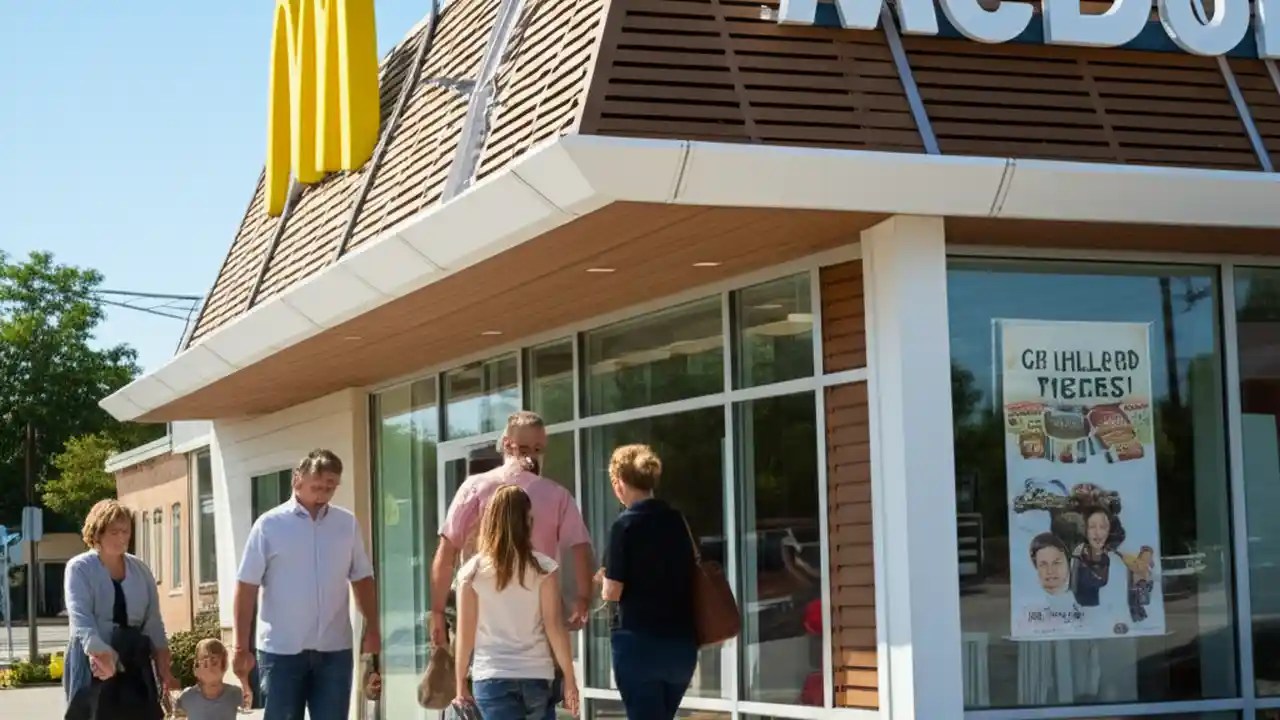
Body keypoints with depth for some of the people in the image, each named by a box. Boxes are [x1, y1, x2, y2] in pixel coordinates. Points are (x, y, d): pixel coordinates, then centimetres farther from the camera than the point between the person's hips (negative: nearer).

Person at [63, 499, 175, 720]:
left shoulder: (141, 570, 13)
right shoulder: (80, 568, -1)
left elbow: (153, 623, 11)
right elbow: (80, 617, -15)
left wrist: (164, 670, 3)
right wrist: (101, 655, -30)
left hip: (134, 663, 4)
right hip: (93, 664, -4)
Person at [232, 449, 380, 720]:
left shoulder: (347, 523, 6)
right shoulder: (270, 524, -3)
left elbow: (362, 578, 12)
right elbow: (247, 586, -3)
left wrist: (371, 628, 1)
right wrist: (242, 647, -6)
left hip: (334, 649, 3)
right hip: (281, 649, -3)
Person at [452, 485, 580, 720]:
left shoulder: (472, 571, -1)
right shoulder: (543, 568, -3)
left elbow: (465, 632, -1)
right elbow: (554, 627, -4)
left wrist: (461, 683, 6)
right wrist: (569, 677, 2)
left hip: (492, 677, 0)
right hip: (536, 675, 0)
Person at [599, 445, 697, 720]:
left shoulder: (626, 524, -10)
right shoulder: (678, 520, 8)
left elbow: (612, 591, -12)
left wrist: (604, 582, 10)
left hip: (639, 642, -6)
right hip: (682, 642, 6)